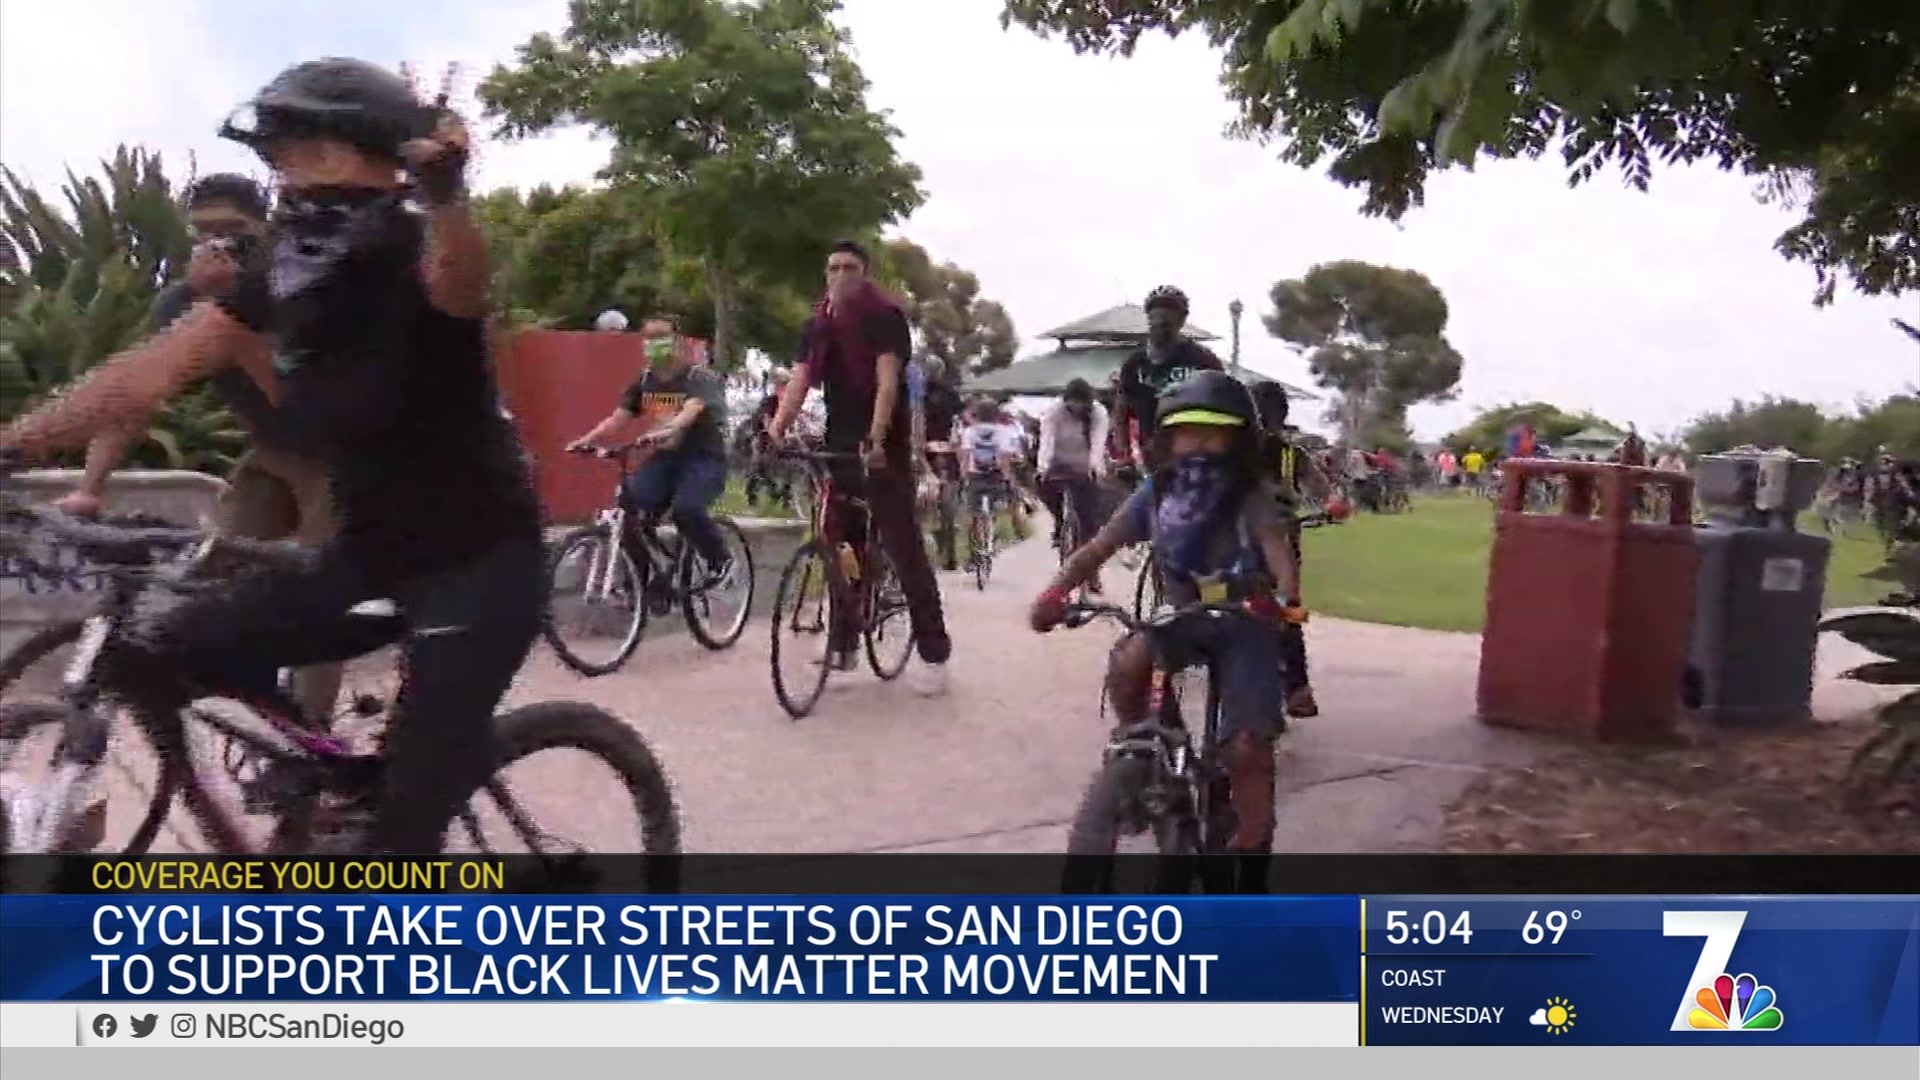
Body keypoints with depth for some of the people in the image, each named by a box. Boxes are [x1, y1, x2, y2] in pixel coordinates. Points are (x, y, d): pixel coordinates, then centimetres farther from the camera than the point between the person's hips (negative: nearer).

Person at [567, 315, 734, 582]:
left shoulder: (701, 378, -9)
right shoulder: (645, 381, 10)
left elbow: (690, 411, -29)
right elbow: (618, 416, 2)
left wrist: (665, 431, -50)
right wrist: (586, 440, -17)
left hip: (702, 458, -5)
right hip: (663, 458, 5)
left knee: (685, 510, -32)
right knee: (631, 511, -19)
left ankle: (720, 559, -5)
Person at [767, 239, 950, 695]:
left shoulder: (885, 316, -8)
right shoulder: (818, 325, 11)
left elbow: (887, 380, -21)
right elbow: (799, 382, 1)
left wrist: (876, 439, -35)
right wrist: (774, 431, -15)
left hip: (882, 445, -6)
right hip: (839, 444, 6)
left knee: (904, 547, -6)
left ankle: (934, 652, -2)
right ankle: (842, 642, 23)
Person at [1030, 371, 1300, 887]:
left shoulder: (1251, 496, -14)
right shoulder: (1156, 493, -5)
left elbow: (1278, 551, -30)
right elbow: (1097, 549, -8)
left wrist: (1283, 597, -53)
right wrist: (1055, 595, -26)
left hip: (1244, 626, -3)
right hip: (1181, 616, 3)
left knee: (1246, 748, -11)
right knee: (1125, 664, -27)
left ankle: (1250, 849, 8)